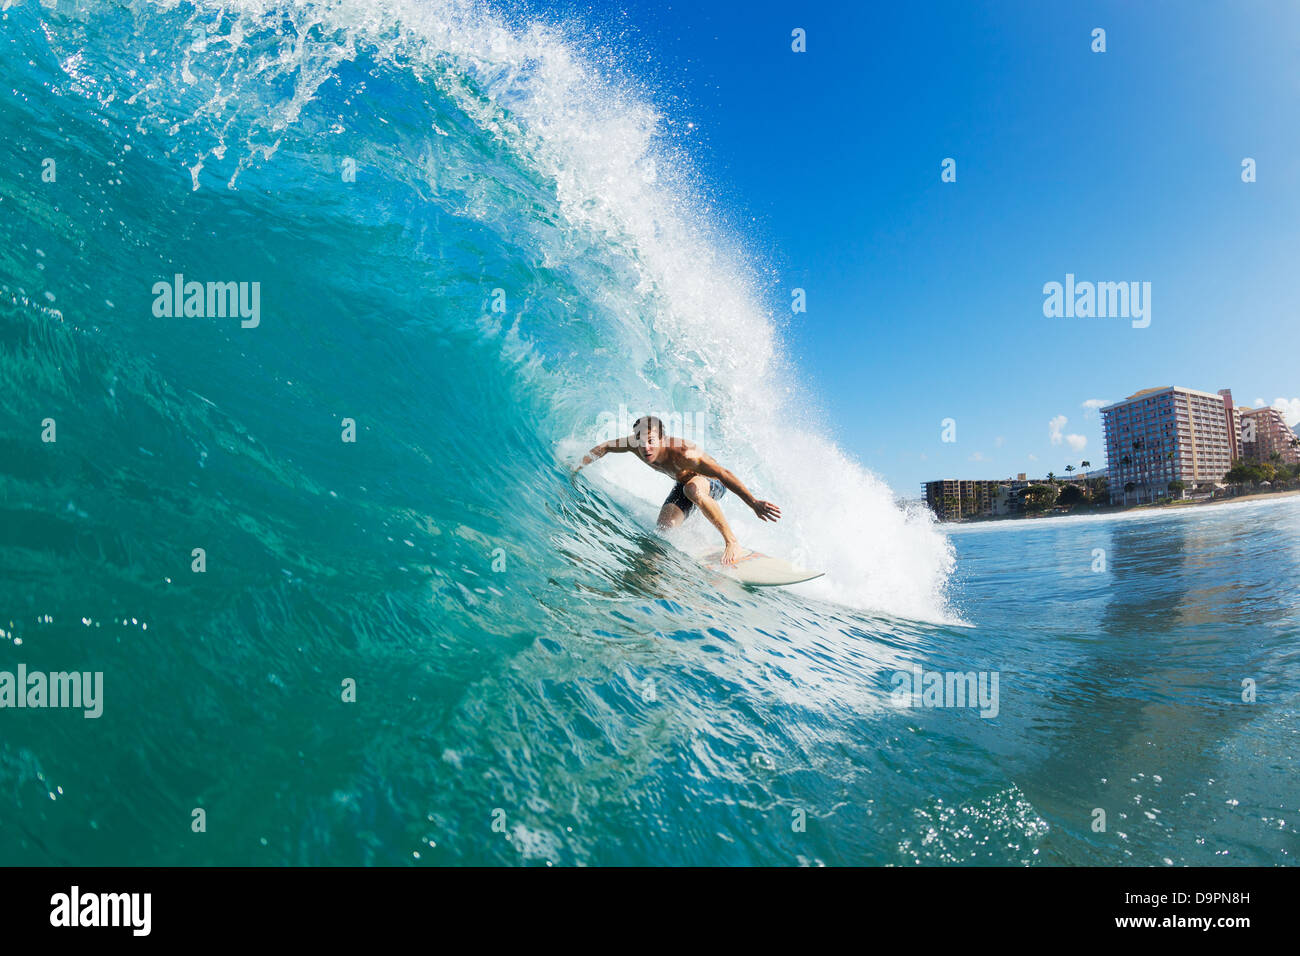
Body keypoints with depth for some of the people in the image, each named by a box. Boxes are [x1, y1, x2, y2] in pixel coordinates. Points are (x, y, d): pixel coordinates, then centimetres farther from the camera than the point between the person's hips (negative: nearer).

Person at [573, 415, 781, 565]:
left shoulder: (682, 454, -41)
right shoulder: (635, 444, -23)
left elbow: (724, 474, -43)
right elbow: (603, 447, -3)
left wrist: (754, 503, -47)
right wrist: (577, 469, -3)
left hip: (713, 483, -6)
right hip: (684, 484, 7)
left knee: (692, 489, -41)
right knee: (665, 528, -12)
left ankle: (731, 541, -30)